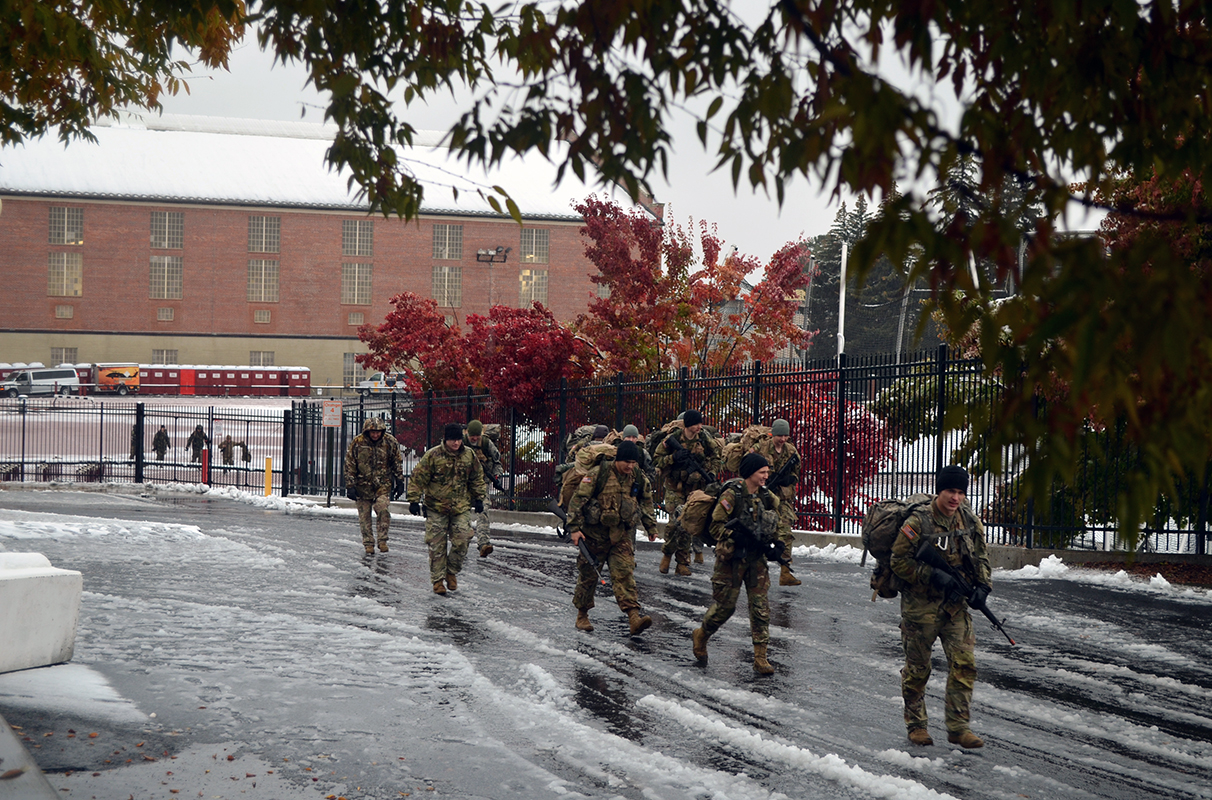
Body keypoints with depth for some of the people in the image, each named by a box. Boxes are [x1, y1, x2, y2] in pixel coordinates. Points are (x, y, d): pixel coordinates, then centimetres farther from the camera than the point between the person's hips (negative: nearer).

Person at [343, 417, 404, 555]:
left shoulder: (390, 442, -4)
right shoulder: (357, 443, -9)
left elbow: (397, 462, 9)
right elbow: (349, 465, -2)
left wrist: (399, 481, 9)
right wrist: (350, 486, -5)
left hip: (383, 484, 0)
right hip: (363, 485, 0)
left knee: (383, 510, -18)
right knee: (364, 516, 3)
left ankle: (382, 540, -3)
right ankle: (368, 544, 17)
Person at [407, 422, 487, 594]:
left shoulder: (469, 456, 3)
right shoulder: (432, 455, -10)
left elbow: (477, 479, 17)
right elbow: (418, 478, -6)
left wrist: (479, 498, 15)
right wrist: (414, 500, -9)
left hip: (461, 508, 3)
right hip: (436, 508, -3)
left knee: (461, 542, -4)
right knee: (437, 546, -1)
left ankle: (452, 572, 18)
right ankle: (438, 580, 10)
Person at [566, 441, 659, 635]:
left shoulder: (639, 478, 1)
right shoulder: (597, 474, -14)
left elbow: (646, 503, 18)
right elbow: (577, 500, -10)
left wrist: (651, 527, 22)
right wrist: (574, 528, -13)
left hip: (621, 535, 3)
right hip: (594, 533, -2)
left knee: (624, 573, -9)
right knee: (588, 574, 7)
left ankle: (634, 616, -18)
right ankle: (582, 615, 23)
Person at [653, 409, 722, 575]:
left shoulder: (705, 438, -1)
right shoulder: (673, 439, -9)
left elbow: (715, 457, 13)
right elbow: (657, 459, -5)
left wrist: (711, 474, -3)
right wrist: (673, 458, -23)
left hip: (695, 488, 2)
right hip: (675, 488, -2)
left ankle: (683, 563, 7)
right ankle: (667, 552, 13)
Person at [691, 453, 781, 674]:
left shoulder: (766, 496, 5)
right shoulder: (732, 495, -14)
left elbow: (774, 523, 19)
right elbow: (716, 526, -14)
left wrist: (774, 540, 2)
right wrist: (738, 537, -24)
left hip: (756, 558, 5)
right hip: (732, 558, -5)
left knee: (760, 606, 0)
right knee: (725, 604, 2)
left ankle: (760, 658, 4)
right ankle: (701, 636, 29)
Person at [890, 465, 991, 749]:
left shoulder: (970, 521, 2)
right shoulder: (918, 522, -14)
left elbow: (981, 557, 15)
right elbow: (899, 561, -12)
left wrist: (982, 586, 0)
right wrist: (932, 576, -21)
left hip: (956, 604, 4)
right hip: (920, 605, -4)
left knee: (964, 663, -4)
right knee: (918, 668, 6)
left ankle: (958, 727, 5)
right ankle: (916, 725, 23)